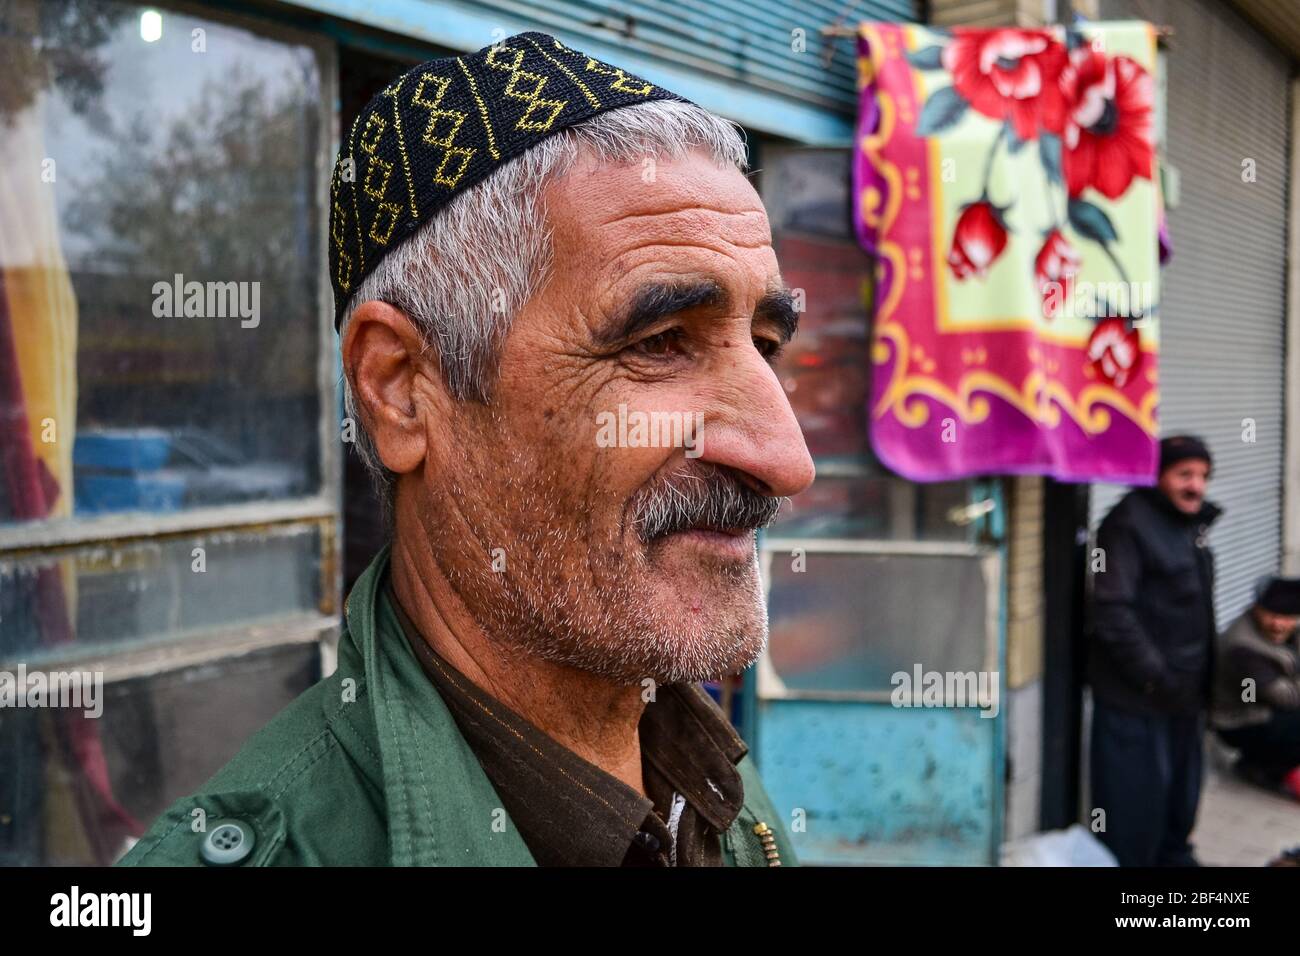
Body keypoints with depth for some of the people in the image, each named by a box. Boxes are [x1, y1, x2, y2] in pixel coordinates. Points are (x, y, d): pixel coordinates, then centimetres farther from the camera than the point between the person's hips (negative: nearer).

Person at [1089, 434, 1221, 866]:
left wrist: (1202, 676, 18)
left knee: (1182, 788, 20)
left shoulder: (1192, 523, 11)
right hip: (1136, 697, -9)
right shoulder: (1129, 524, -17)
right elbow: (1112, 610, -23)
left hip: (1185, 690, 9)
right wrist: (1153, 675, -22)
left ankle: (1172, 855, 37)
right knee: (1136, 799, -2)